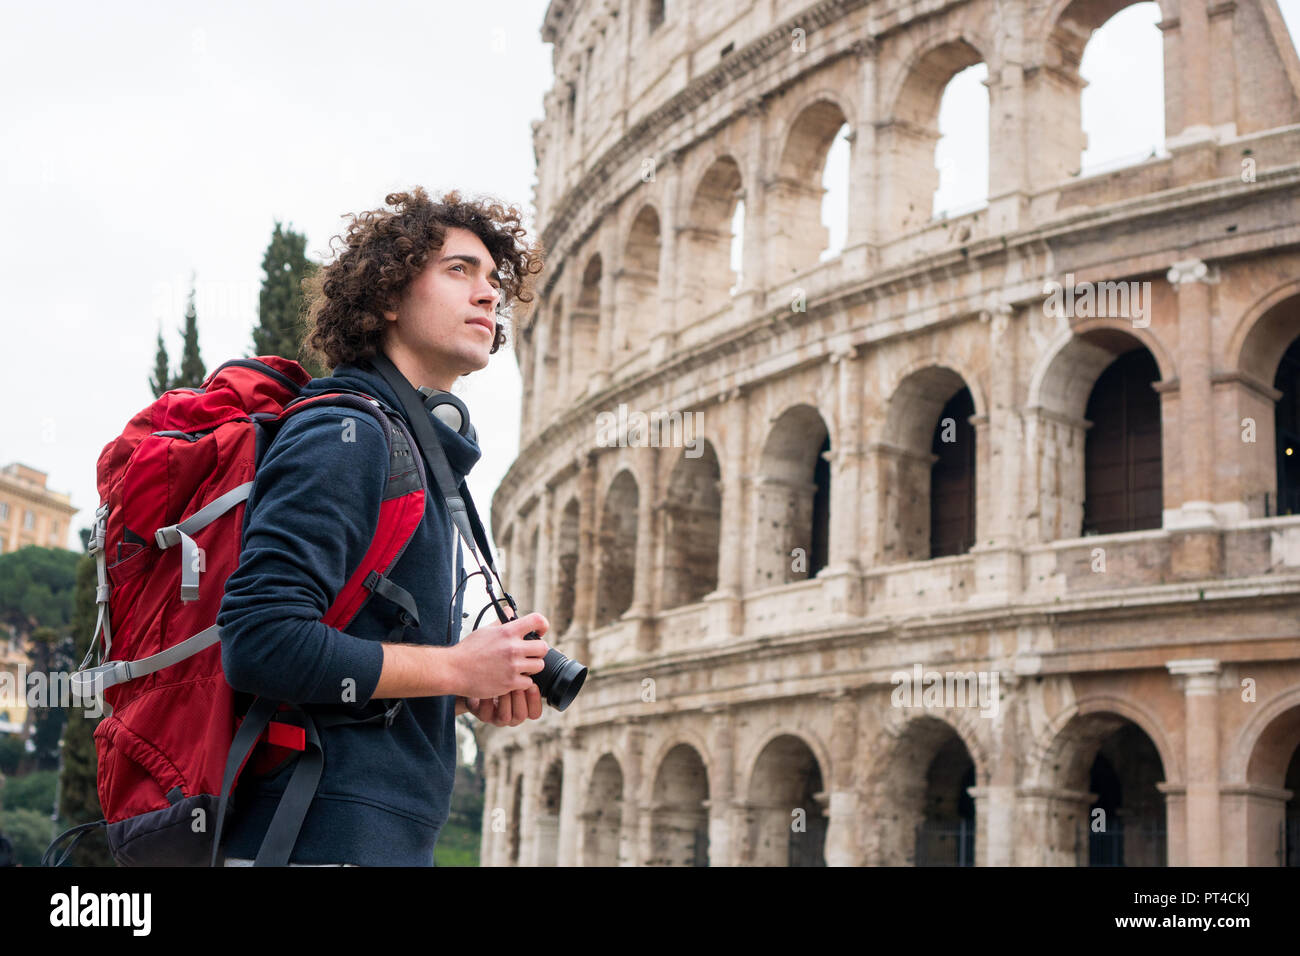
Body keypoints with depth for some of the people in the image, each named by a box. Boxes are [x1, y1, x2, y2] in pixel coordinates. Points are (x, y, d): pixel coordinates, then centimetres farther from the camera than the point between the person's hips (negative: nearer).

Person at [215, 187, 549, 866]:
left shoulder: (424, 452, 17)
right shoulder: (344, 434, -12)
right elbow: (260, 638, -23)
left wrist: (474, 693, 5)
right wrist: (455, 668, -16)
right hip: (329, 839, -9)